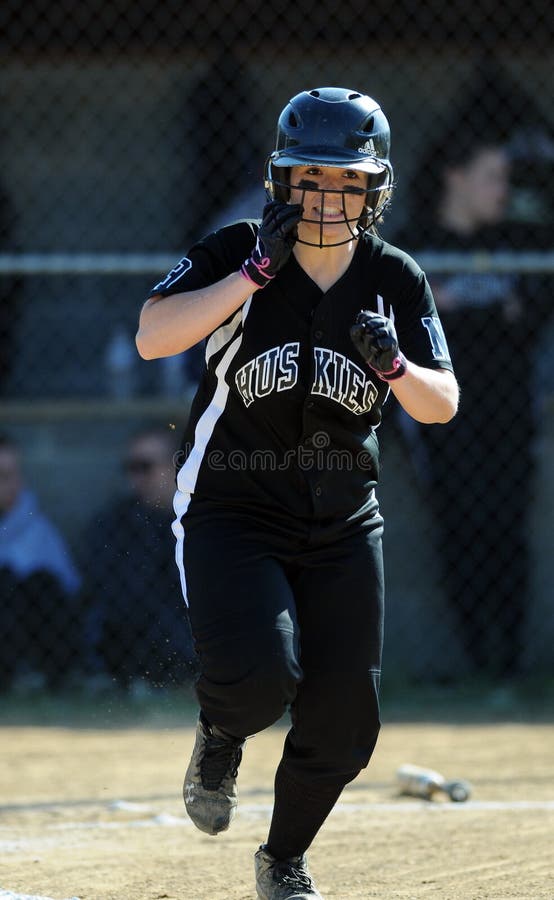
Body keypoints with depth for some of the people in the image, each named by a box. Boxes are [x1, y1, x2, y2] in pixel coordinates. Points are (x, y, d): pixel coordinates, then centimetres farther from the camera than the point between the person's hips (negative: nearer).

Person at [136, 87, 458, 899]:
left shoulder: (395, 281, -1)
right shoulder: (237, 253, -10)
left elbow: (442, 407, -3)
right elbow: (152, 337, -23)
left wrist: (394, 366, -24)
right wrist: (256, 272, -27)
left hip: (342, 527, 3)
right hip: (230, 516, -3)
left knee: (342, 722, 0)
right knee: (258, 675, -26)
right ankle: (219, 738, 12)